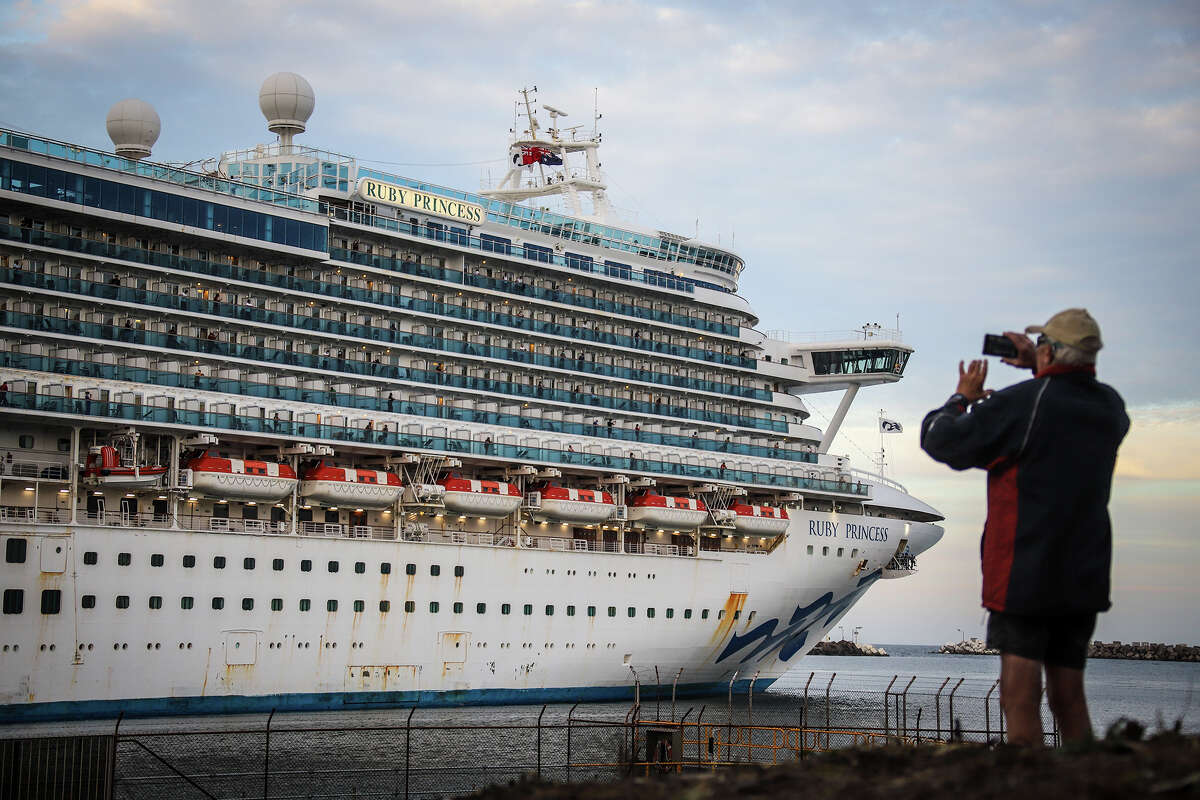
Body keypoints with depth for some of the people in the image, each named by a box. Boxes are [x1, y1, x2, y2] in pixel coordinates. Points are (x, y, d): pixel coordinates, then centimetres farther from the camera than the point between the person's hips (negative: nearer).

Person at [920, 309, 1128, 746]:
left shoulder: (1020, 403, -14)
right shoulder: (1110, 406, 5)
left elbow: (939, 439, -4)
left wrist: (964, 397, 13)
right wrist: (1042, 372, 30)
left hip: (1024, 575, -6)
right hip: (1085, 578, 6)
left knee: (1020, 699, -4)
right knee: (1069, 699, 13)